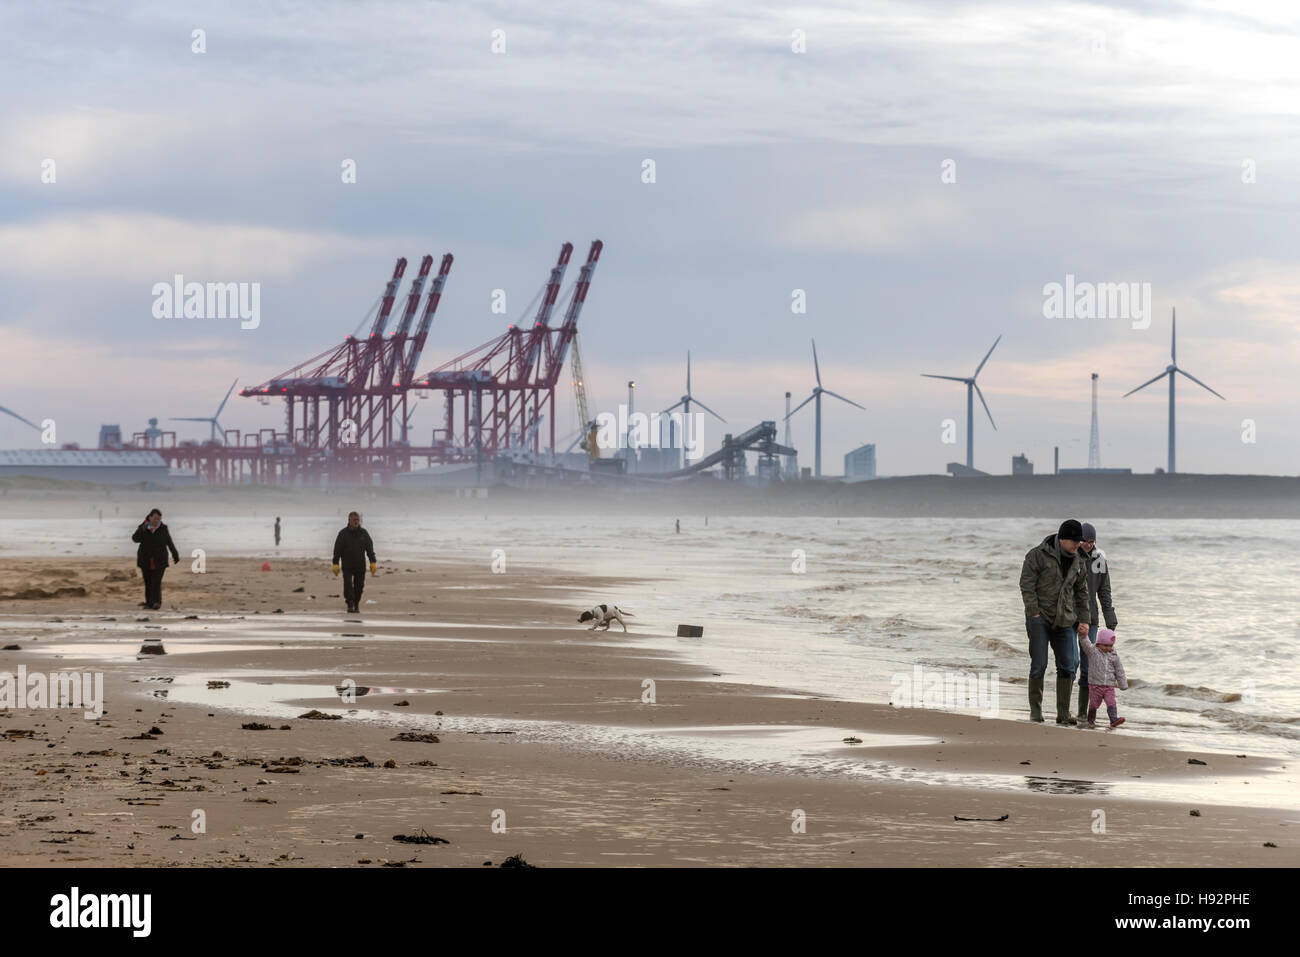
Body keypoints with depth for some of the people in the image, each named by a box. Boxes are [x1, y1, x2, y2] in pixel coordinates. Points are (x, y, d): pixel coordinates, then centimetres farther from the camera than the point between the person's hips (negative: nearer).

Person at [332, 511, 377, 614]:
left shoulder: (364, 533, 4)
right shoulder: (343, 533, -1)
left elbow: (370, 549, 4)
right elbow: (337, 550, -2)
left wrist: (373, 562, -5)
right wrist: (335, 564, -8)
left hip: (360, 565, 2)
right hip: (347, 565, -2)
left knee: (359, 585, 4)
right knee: (348, 584, -13)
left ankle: (356, 604, 22)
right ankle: (350, 605, -8)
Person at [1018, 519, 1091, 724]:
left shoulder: (1077, 561, 9)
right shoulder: (1038, 555, -9)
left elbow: (1081, 592, 18)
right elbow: (1026, 585, -11)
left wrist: (1083, 620, 13)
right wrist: (1034, 613, -16)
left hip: (1063, 621, 5)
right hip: (1039, 618, -5)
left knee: (1067, 667, 0)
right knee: (1039, 665, -7)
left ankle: (1063, 713, 5)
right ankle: (1035, 709, 6)